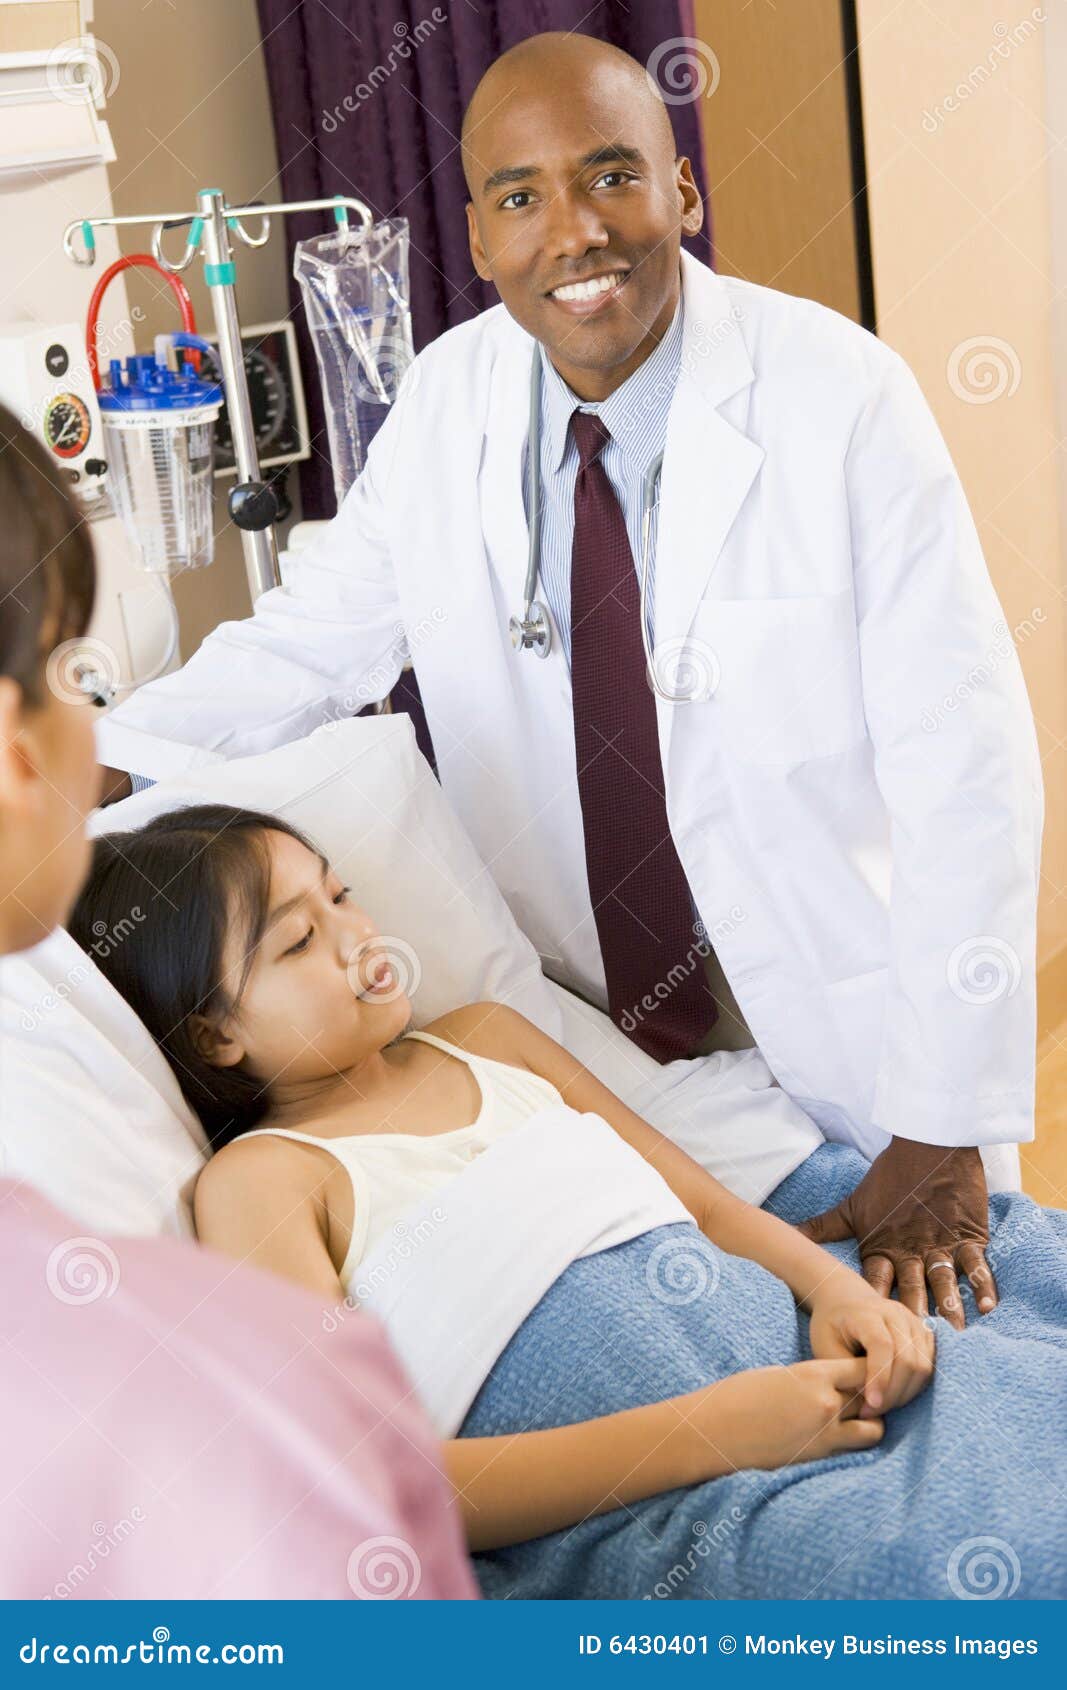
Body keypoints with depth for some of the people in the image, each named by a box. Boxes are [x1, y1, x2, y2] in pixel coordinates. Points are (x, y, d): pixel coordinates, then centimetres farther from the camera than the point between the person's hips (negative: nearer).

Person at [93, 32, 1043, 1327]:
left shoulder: (839, 400, -18)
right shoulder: (445, 405, -5)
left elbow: (961, 760, -19)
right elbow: (317, 635, 4)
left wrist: (943, 1136, -21)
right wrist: (89, 768, -14)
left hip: (842, 1039, -3)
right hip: (580, 1034, 3)